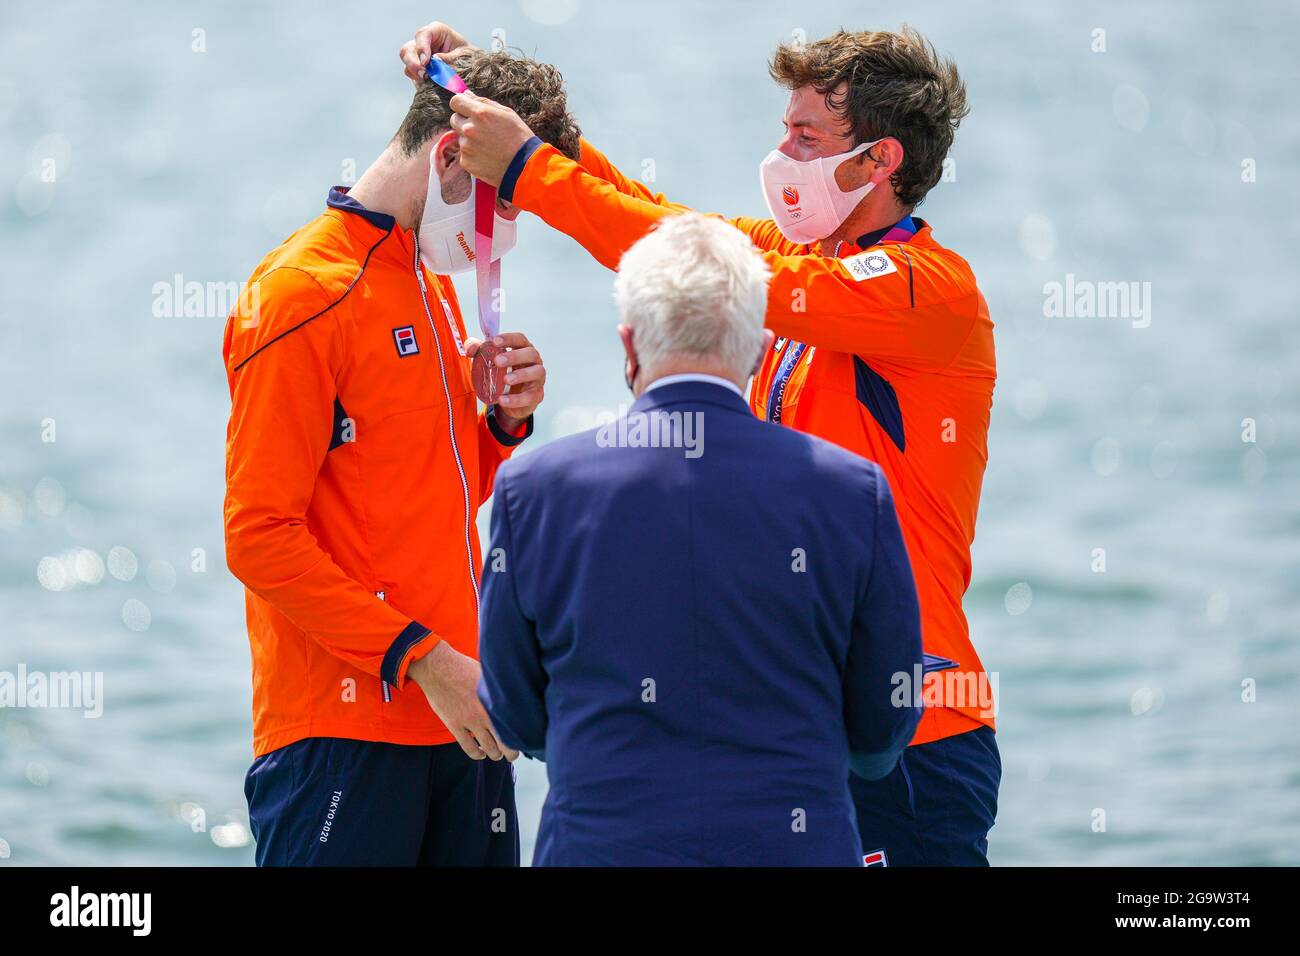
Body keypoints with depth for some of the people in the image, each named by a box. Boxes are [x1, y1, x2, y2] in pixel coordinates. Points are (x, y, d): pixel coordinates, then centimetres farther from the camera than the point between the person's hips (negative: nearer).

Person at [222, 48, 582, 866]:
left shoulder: (434, 287, 17)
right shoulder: (304, 296, -10)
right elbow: (260, 538, -15)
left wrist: (505, 422, 5)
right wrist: (423, 659, -17)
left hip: (458, 726, 8)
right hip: (344, 733, -8)